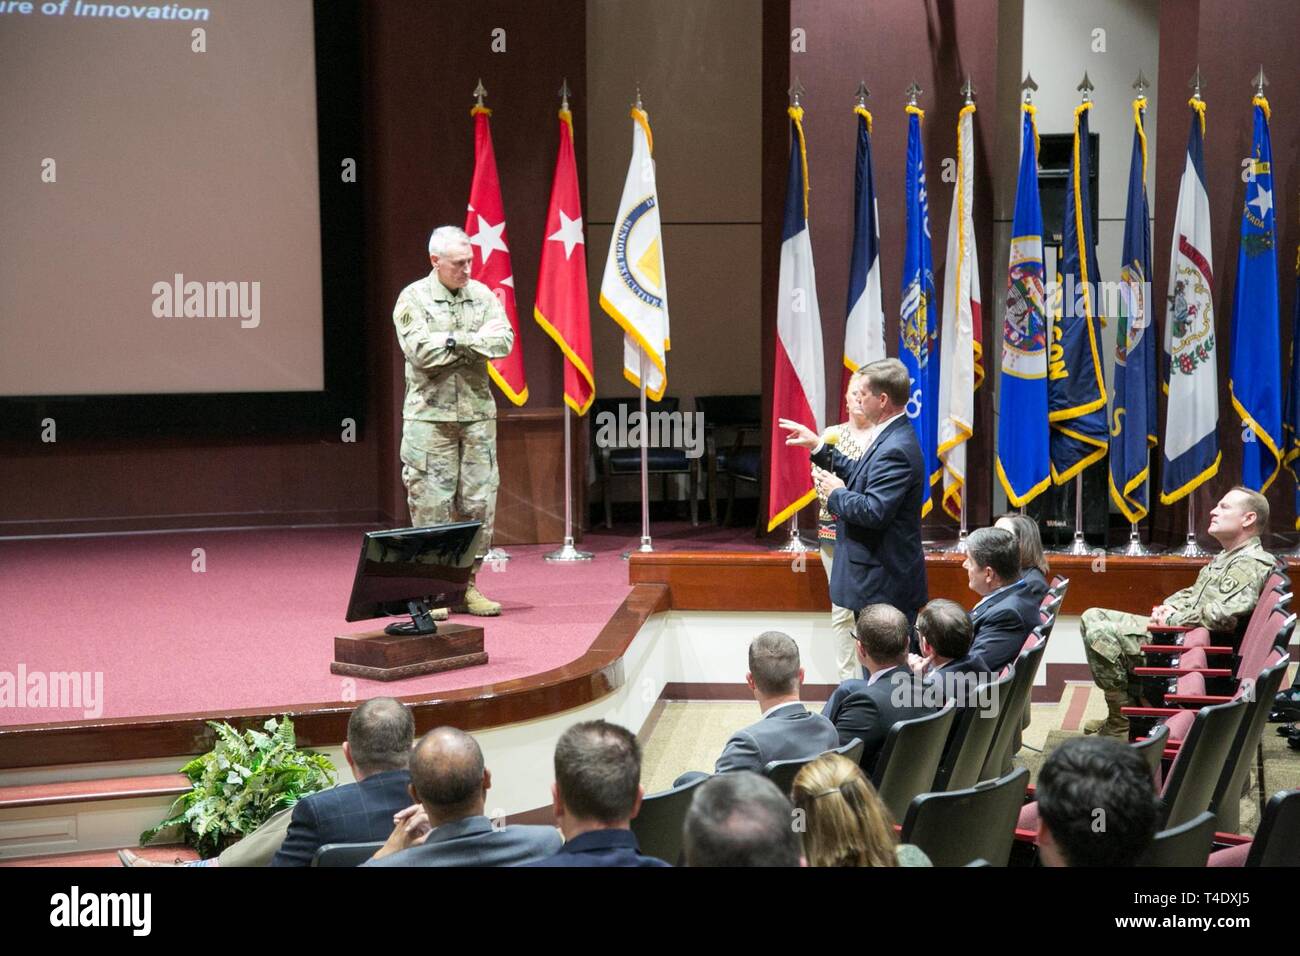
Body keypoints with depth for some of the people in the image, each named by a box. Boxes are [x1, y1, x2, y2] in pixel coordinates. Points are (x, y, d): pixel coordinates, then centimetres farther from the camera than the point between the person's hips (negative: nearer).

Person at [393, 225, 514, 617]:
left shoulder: (482, 295, 10)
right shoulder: (413, 299, -2)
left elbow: (504, 340, -4)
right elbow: (421, 351, -16)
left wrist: (454, 340, -12)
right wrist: (477, 339, -8)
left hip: (477, 414, 4)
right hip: (430, 416, -4)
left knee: (479, 500, 4)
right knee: (431, 502, -3)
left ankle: (467, 585, 14)